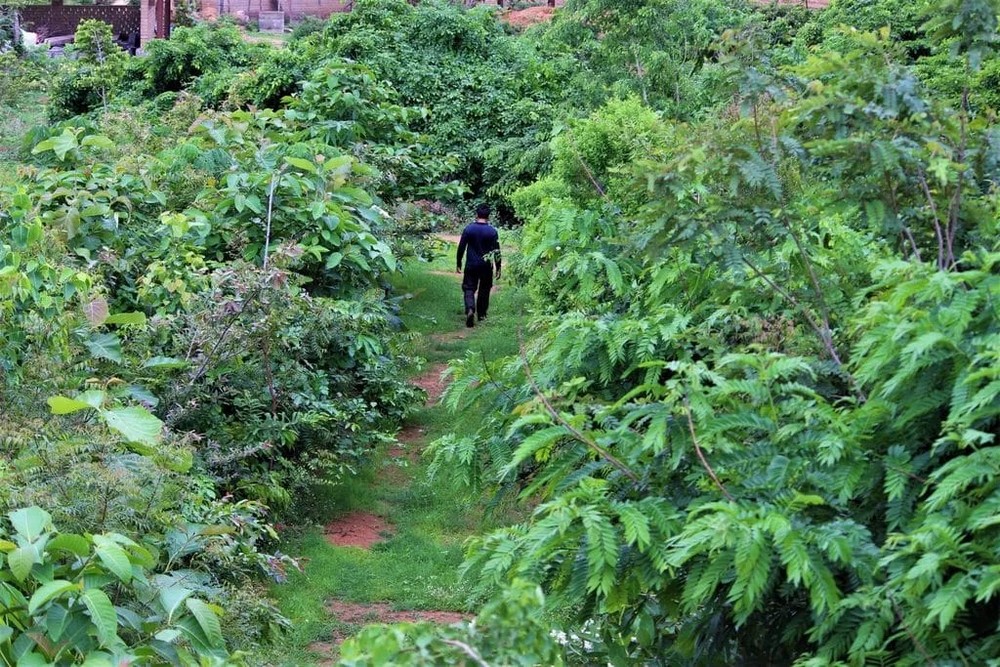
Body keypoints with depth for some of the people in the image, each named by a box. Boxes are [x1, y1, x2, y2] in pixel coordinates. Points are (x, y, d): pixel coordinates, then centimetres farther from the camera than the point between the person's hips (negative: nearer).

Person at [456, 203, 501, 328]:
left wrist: (459, 264, 8)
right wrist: (498, 268, 5)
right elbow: (496, 251, -4)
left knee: (469, 289, 4)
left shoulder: (469, 228, -7)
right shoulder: (492, 231, -8)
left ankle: (470, 309, -21)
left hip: (471, 265, 0)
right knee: (484, 290, 17)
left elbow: (461, 247, -3)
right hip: (486, 266, 0)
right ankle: (481, 314, 25)